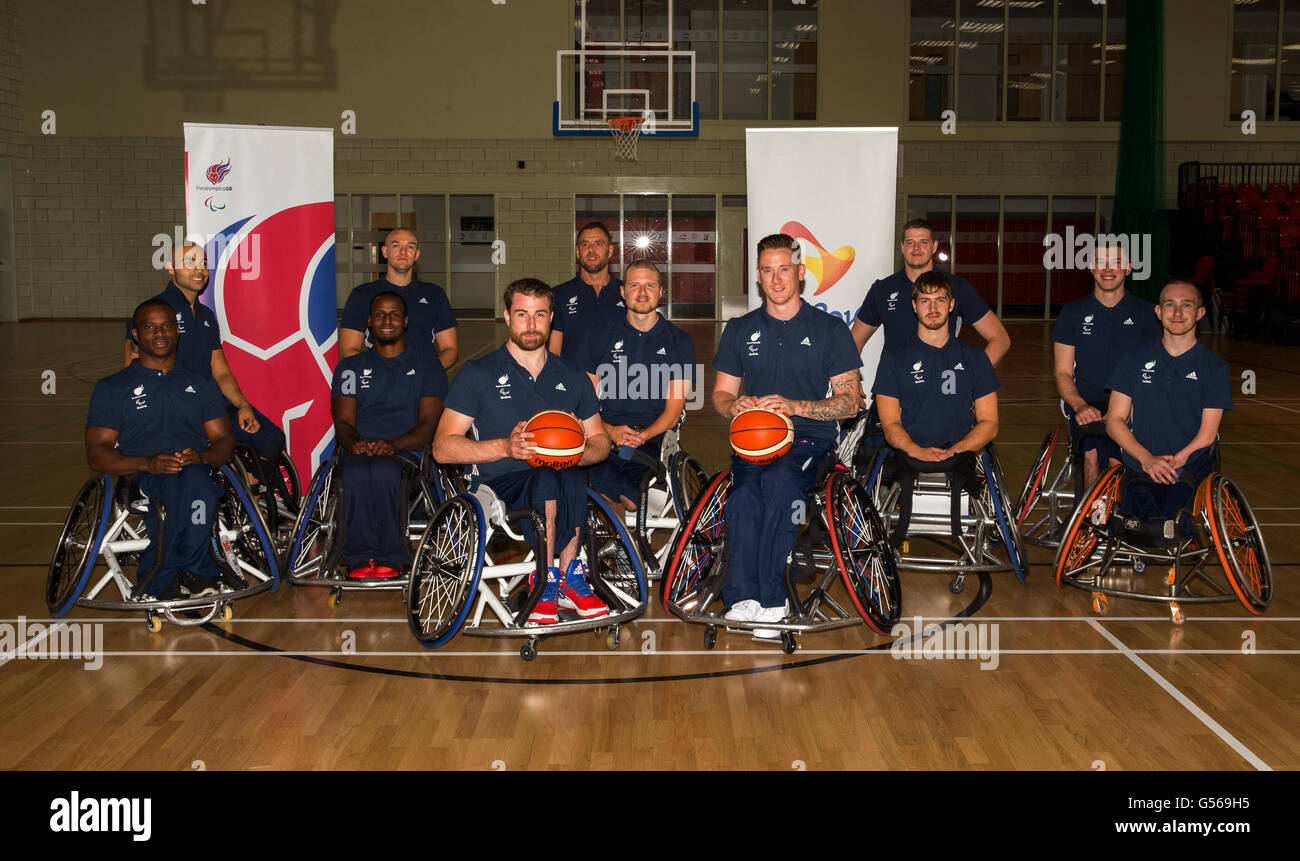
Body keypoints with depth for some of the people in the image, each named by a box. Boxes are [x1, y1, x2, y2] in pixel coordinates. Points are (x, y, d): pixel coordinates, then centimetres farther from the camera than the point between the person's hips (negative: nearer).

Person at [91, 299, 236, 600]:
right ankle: (197, 573, -28)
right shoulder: (111, 388, 18)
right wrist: (148, 463, -15)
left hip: (199, 471, 2)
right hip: (139, 479, -1)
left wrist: (199, 457, -10)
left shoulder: (201, 382, 25)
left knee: (192, 478, -38)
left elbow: (224, 441, 16)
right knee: (173, 484, -39)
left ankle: (162, 581, -29)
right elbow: (97, 454, 5)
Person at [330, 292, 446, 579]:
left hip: (407, 451, -1)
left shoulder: (428, 368, 18)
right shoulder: (350, 368, 24)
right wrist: (354, 443, -15)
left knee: (384, 471, -39)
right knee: (356, 475, -38)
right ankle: (360, 559, -27)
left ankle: (388, 558, -27)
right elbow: (343, 421, 11)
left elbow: (429, 423, 4)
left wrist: (393, 444, -17)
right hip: (360, 452, 1)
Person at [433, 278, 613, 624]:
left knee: (569, 479, -35)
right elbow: (443, 447, 0)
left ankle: (552, 584, -20)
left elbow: (600, 441, 22)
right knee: (548, 480, -37)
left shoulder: (573, 378, 18)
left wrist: (579, 452, -4)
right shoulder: (479, 375, 7)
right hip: (498, 489, -3)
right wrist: (505, 447, -16)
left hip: (557, 487, 3)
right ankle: (569, 579, -21)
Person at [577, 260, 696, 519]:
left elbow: (674, 408, 5)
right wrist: (611, 431, -11)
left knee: (631, 500, -28)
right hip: (606, 438, 1)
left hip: (652, 439, 0)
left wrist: (644, 435, -15)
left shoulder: (679, 342, 12)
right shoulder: (600, 338, 13)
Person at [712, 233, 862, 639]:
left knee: (779, 480, -36)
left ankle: (755, 596, -31)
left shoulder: (829, 329, 9)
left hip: (810, 437, -2)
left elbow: (849, 402, 4)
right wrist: (734, 405, -4)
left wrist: (794, 406, -12)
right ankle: (747, 597, -30)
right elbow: (720, 394, 22)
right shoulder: (740, 330, 18)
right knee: (744, 495, -33)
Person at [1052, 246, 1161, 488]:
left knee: (1118, 461, -28)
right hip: (1086, 403, 0)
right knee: (1093, 456, -29)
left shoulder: (1144, 312, 9)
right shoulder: (1073, 312, 10)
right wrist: (1080, 405, -14)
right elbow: (1062, 372, 7)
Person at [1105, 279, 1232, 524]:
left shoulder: (1215, 368, 10)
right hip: (1138, 467, 1)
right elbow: (1115, 420, 8)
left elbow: (1208, 433, 3)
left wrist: (1176, 461, -14)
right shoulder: (1135, 359, 13)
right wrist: (1147, 459, -8)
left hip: (1188, 470, -1)